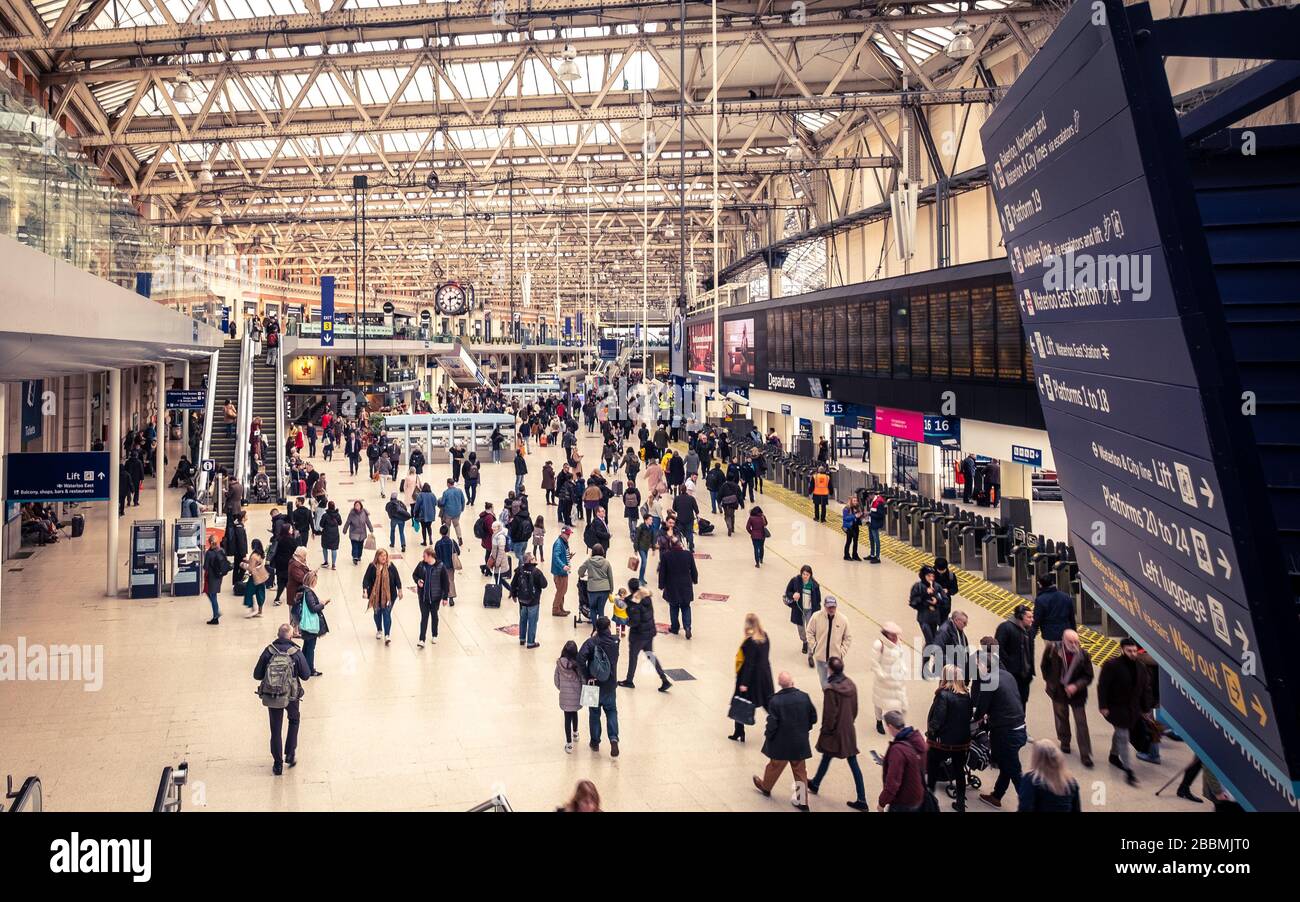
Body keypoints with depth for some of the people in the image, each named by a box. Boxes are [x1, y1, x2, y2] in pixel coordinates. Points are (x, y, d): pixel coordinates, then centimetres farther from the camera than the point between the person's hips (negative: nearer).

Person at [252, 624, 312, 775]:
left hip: (271, 697, 0)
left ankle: (278, 764, 14)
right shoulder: (296, 652, -12)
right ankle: (290, 754, 24)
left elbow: (257, 675, -4)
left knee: (276, 730, 11)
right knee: (294, 720, 27)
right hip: (291, 696, 0)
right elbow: (306, 675, -5)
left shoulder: (268, 651, -9)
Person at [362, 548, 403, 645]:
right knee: (377, 613, 17)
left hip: (389, 595, -1)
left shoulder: (391, 566, -5)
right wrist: (365, 590, -22)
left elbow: (397, 578, 2)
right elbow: (366, 579, -10)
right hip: (376, 595, 1)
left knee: (387, 613, -8)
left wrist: (399, 590, 3)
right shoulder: (372, 567, -7)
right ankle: (379, 630, 40)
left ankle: (387, 635, -10)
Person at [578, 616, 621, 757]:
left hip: (594, 684, -2)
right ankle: (614, 738, -3)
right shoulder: (615, 641, -7)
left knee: (595, 713, 15)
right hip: (610, 685, 2)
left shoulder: (591, 642, -15)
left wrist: (586, 676, -19)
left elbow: (581, 658, -29)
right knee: (611, 711, 16)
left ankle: (595, 742, 25)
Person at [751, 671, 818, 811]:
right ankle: (802, 801, 20)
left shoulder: (775, 700, -23)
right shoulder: (804, 697, -12)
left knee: (775, 765, 21)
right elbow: (813, 717, -1)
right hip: (800, 742, 3)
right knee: (800, 770, 15)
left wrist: (767, 735, 0)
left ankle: (765, 787, 47)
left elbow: (772, 723, -19)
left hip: (781, 743, -2)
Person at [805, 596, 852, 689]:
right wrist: (813, 647, -5)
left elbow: (848, 638, 1)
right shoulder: (816, 617, -12)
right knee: (823, 681, 13)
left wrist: (842, 652, -4)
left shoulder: (843, 619, -10)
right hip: (820, 656, 1)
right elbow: (810, 633, 2)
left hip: (836, 657, -1)